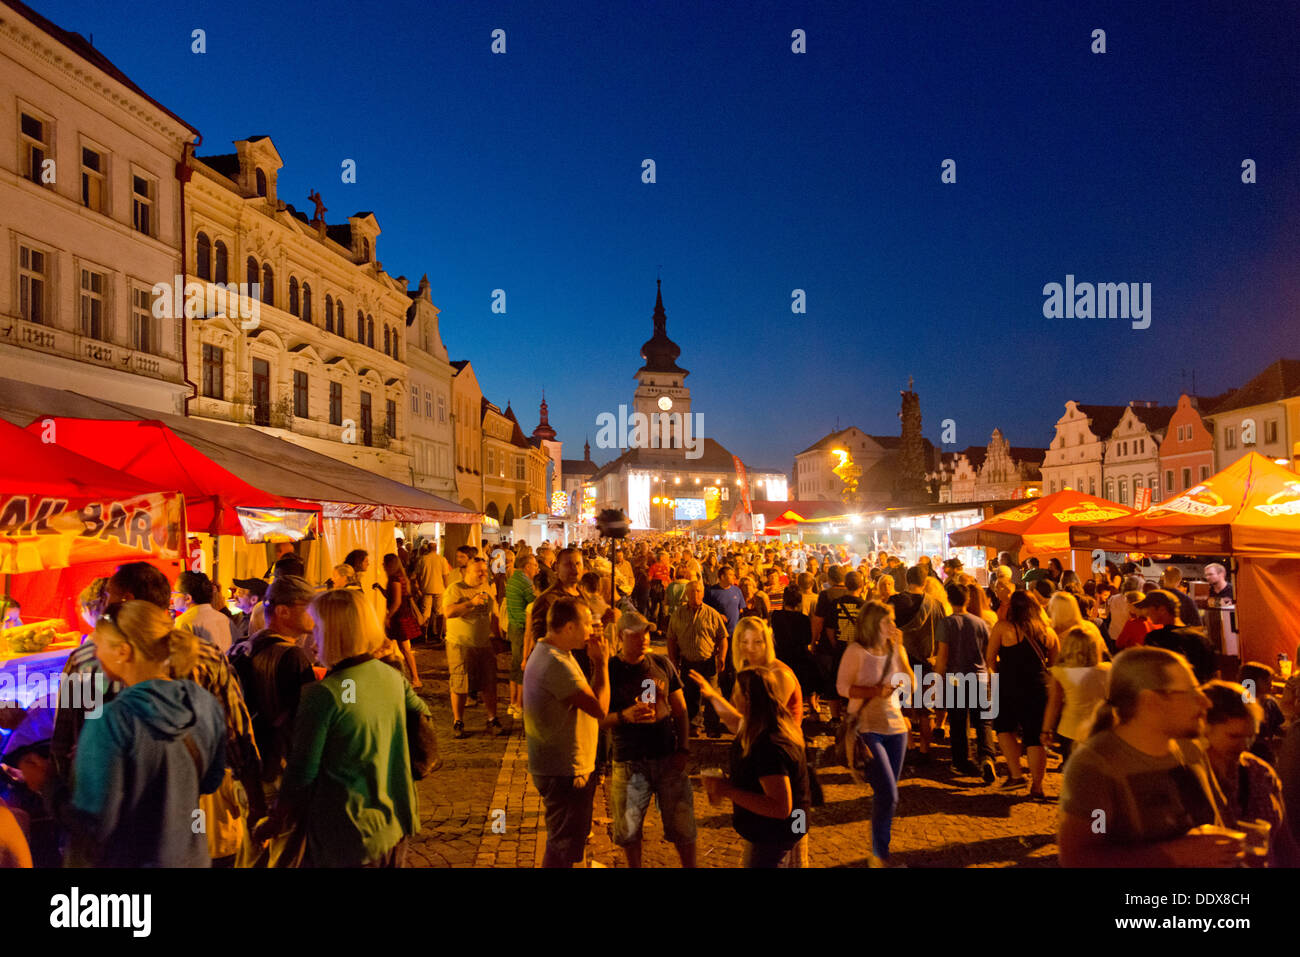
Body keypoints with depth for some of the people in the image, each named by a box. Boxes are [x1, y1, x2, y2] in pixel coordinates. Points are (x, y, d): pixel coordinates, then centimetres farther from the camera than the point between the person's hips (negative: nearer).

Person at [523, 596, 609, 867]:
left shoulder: (544, 653, 9)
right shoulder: (556, 664, -27)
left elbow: (585, 696, 13)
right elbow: (599, 708, -26)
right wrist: (602, 663, -19)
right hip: (565, 772, -11)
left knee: (571, 839, 25)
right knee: (562, 847, 4)